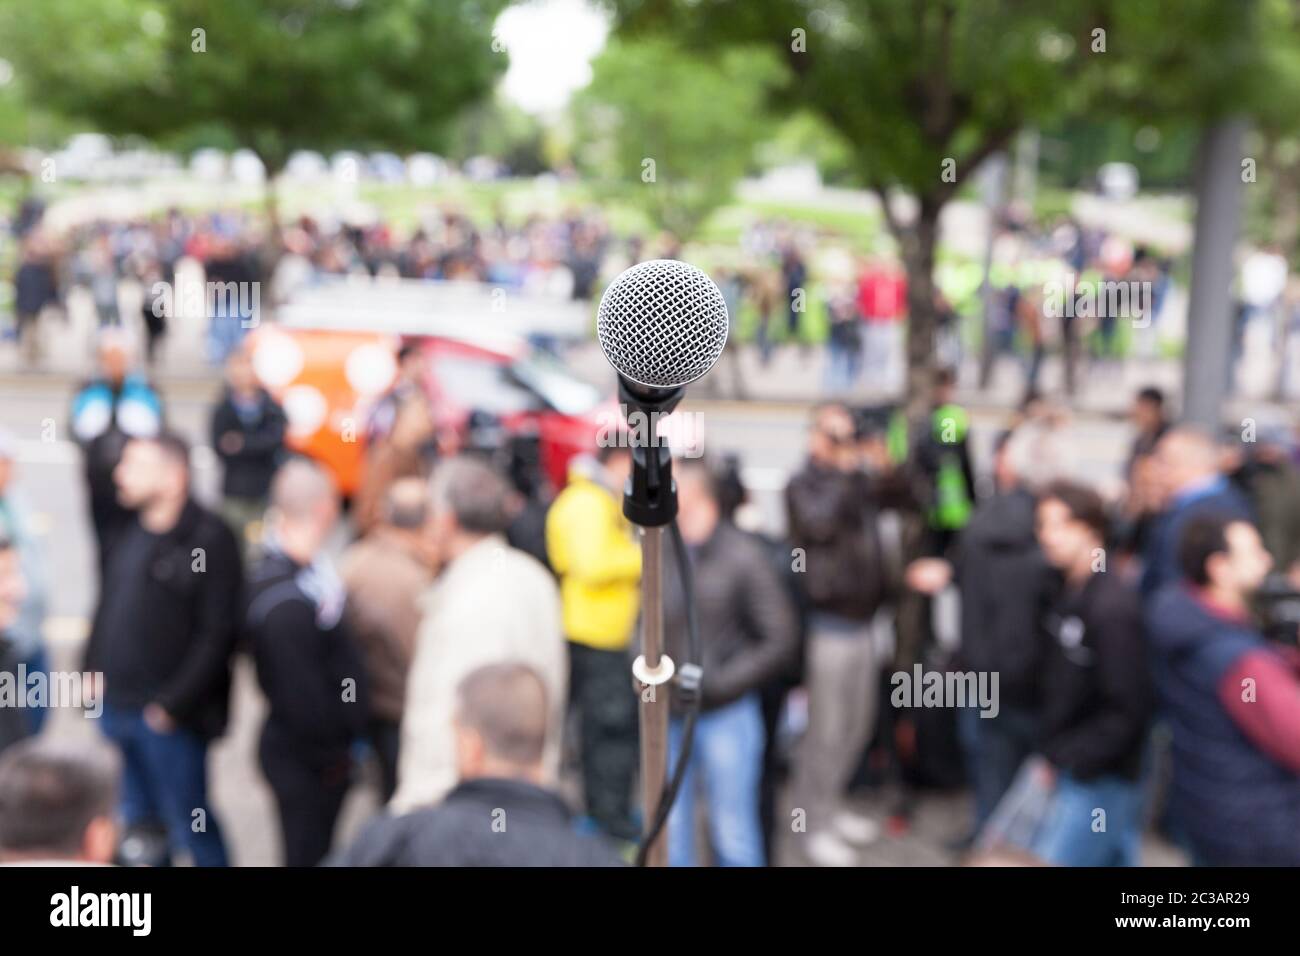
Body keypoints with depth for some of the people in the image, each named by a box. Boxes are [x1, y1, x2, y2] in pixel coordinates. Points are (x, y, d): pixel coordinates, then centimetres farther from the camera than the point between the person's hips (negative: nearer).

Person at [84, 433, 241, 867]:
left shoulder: (209, 539, -16)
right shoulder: (129, 531, 8)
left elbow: (217, 634, -19)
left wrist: (175, 702, -17)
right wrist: (94, 668, 10)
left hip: (169, 716, -7)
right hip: (115, 705, 7)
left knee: (190, 826, 6)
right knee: (137, 820, 21)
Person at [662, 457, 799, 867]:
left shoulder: (742, 554, -11)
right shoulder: (663, 553, 0)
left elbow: (782, 640, -10)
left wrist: (719, 683, -15)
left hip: (726, 717, -4)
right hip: (670, 715, 4)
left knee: (733, 834, 7)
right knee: (669, 831, 15)